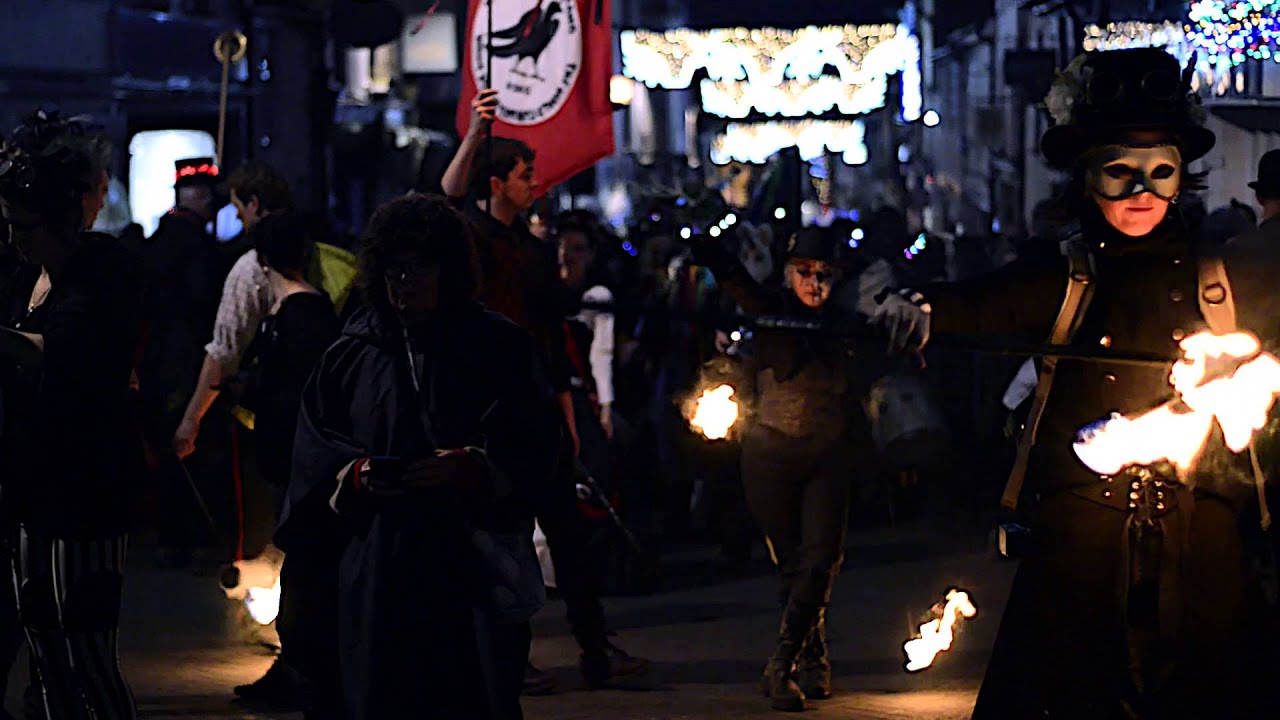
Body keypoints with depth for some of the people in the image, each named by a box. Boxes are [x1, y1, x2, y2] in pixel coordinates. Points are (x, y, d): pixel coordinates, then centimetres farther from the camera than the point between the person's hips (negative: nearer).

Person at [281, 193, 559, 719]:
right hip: (379, 569, 2)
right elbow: (314, 441, 11)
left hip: (474, 565, -2)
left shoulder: (499, 348, 3)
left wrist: (467, 467, -15)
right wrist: (355, 474, -9)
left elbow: (537, 444, -1)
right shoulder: (353, 354, 9)